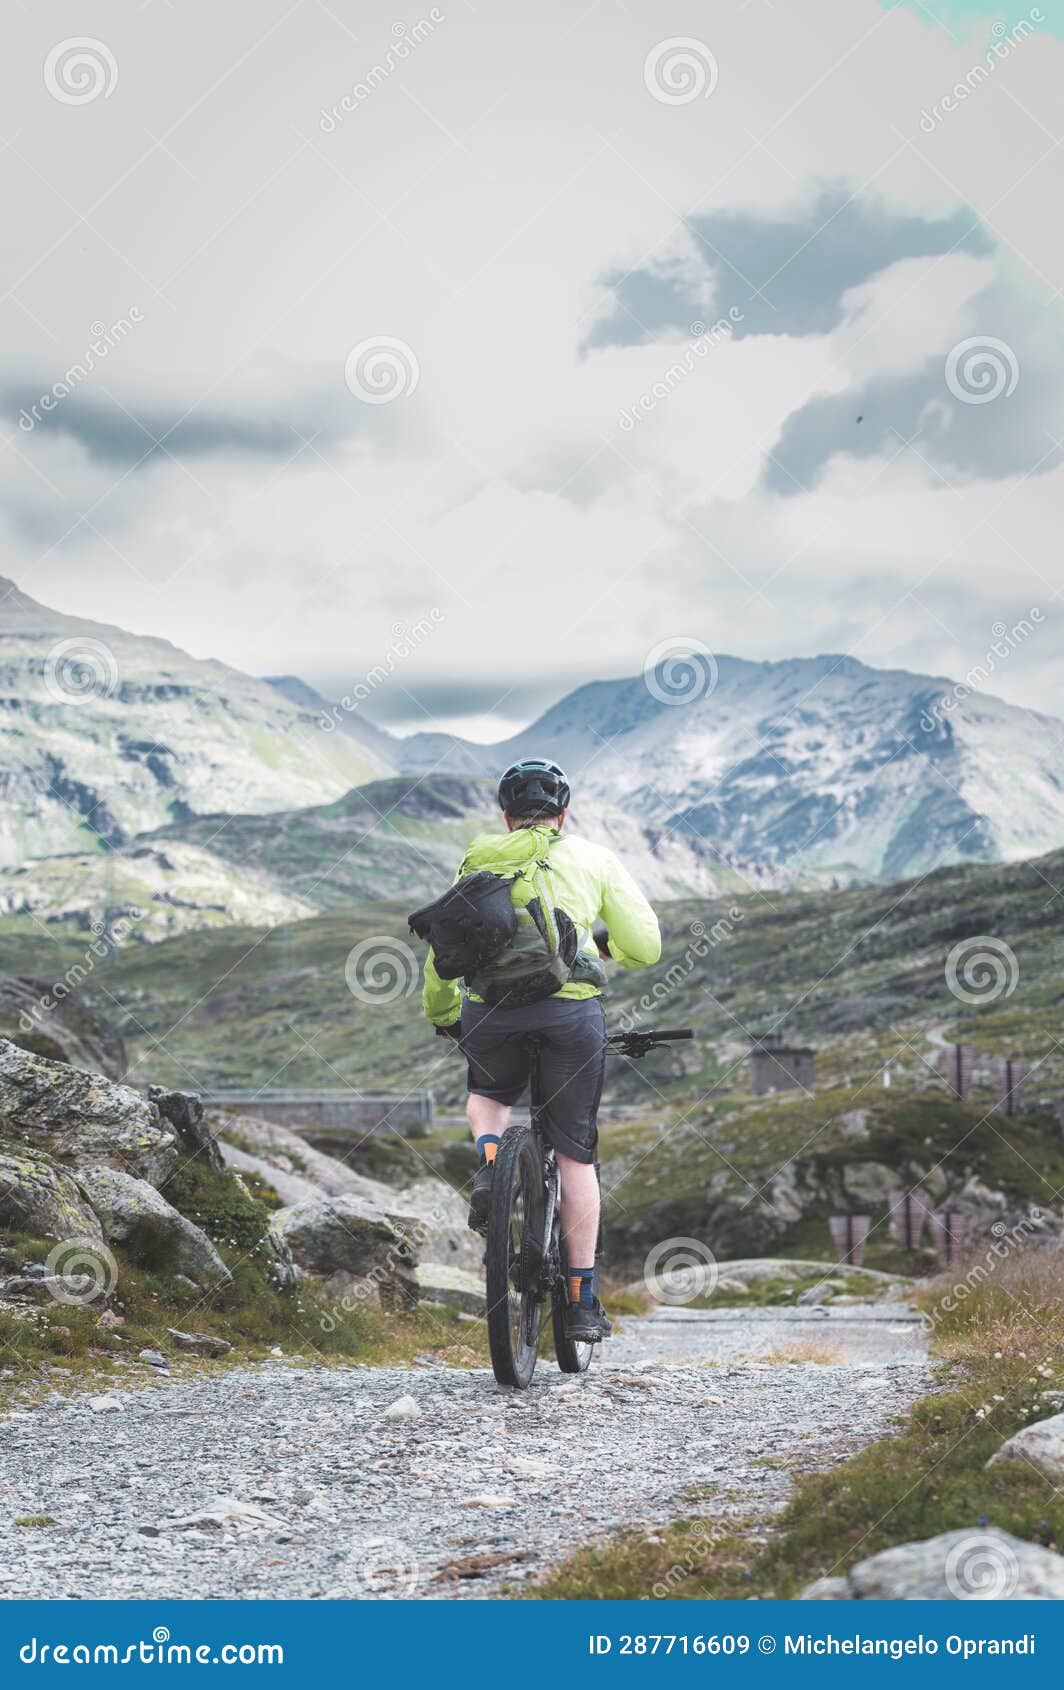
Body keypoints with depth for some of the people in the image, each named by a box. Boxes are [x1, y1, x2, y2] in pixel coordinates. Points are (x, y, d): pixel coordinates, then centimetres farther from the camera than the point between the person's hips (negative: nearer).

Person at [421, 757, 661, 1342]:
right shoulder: (594, 859, 15)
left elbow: (442, 949, 20)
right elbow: (645, 948, 13)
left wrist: (441, 1015, 37)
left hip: (491, 1011, 1)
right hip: (572, 1009, -1)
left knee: (489, 1093, 34)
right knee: (574, 1155, 10)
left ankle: (489, 1165, 1)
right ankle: (582, 1300, 10)